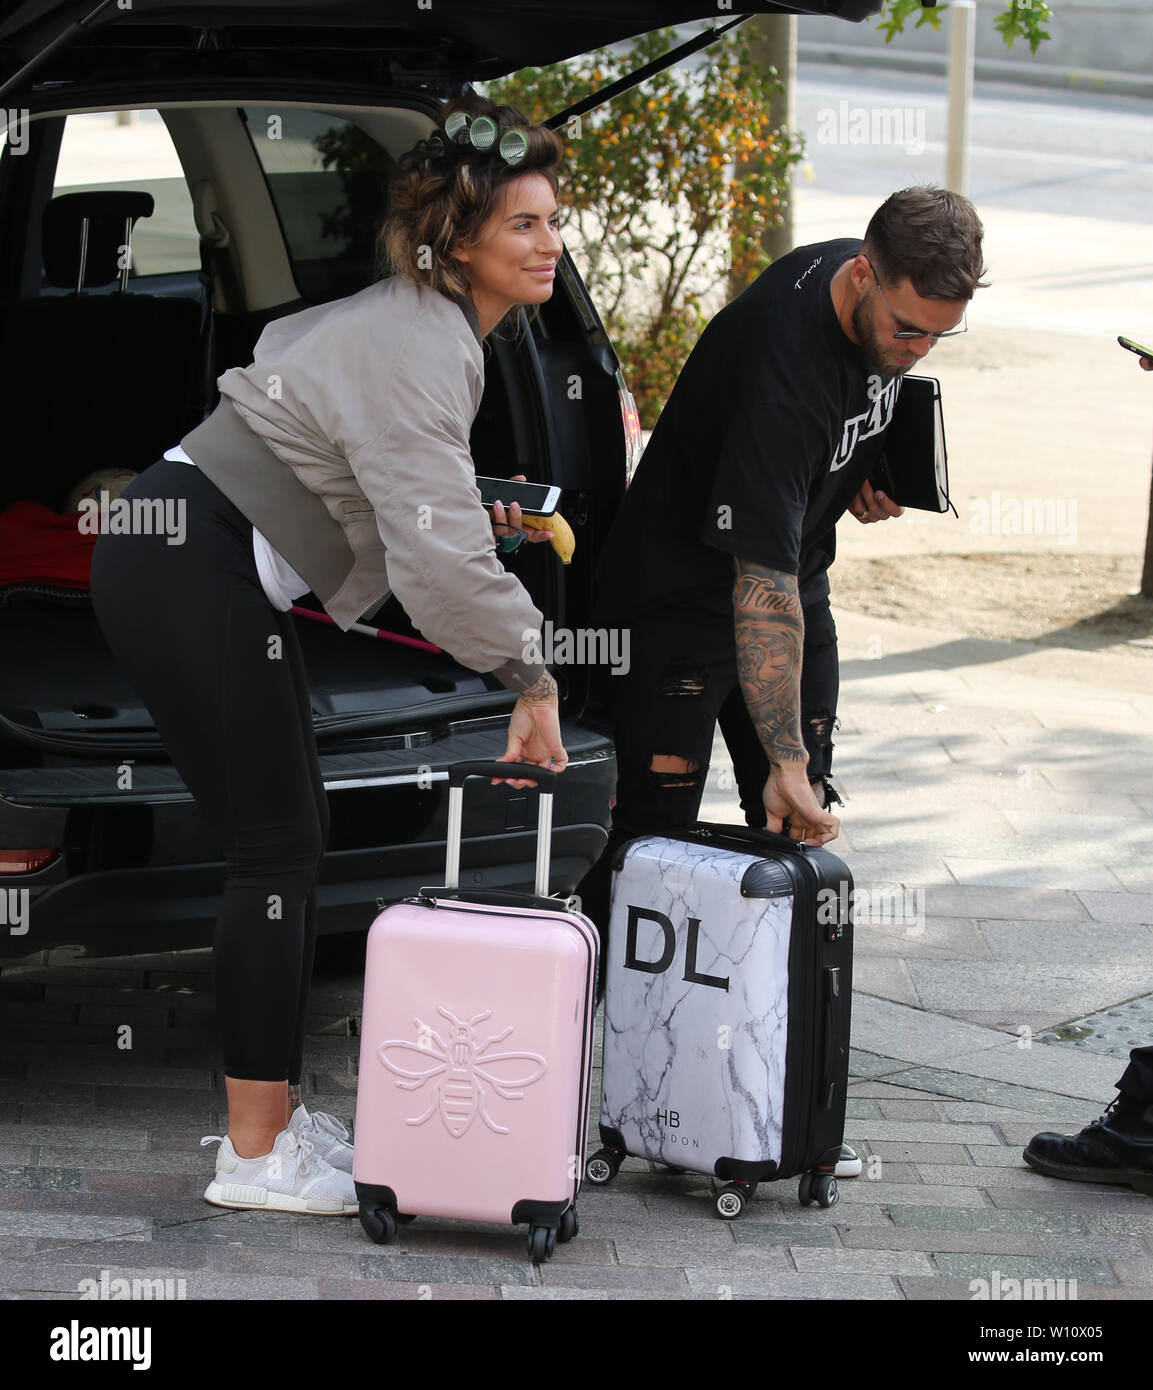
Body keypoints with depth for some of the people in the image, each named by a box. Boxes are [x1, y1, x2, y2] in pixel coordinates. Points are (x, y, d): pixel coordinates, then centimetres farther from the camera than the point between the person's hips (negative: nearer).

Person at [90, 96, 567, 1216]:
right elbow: (438, 558, -27)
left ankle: (271, 1111, 22)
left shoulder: (416, 318, 11)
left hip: (206, 567, 10)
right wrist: (531, 680, -17)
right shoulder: (418, 350, -20)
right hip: (187, 574, -10)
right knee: (274, 848, -6)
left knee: (291, 835, 14)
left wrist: (471, 513, 19)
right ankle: (257, 1158, -1)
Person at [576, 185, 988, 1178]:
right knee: (655, 831, -10)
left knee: (802, 833, 3)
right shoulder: (785, 360, -35)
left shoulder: (884, 298, -10)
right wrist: (785, 758, -39)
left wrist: (874, 473, -4)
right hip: (684, 585, -7)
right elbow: (759, 585, -37)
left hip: (795, 580, 7)